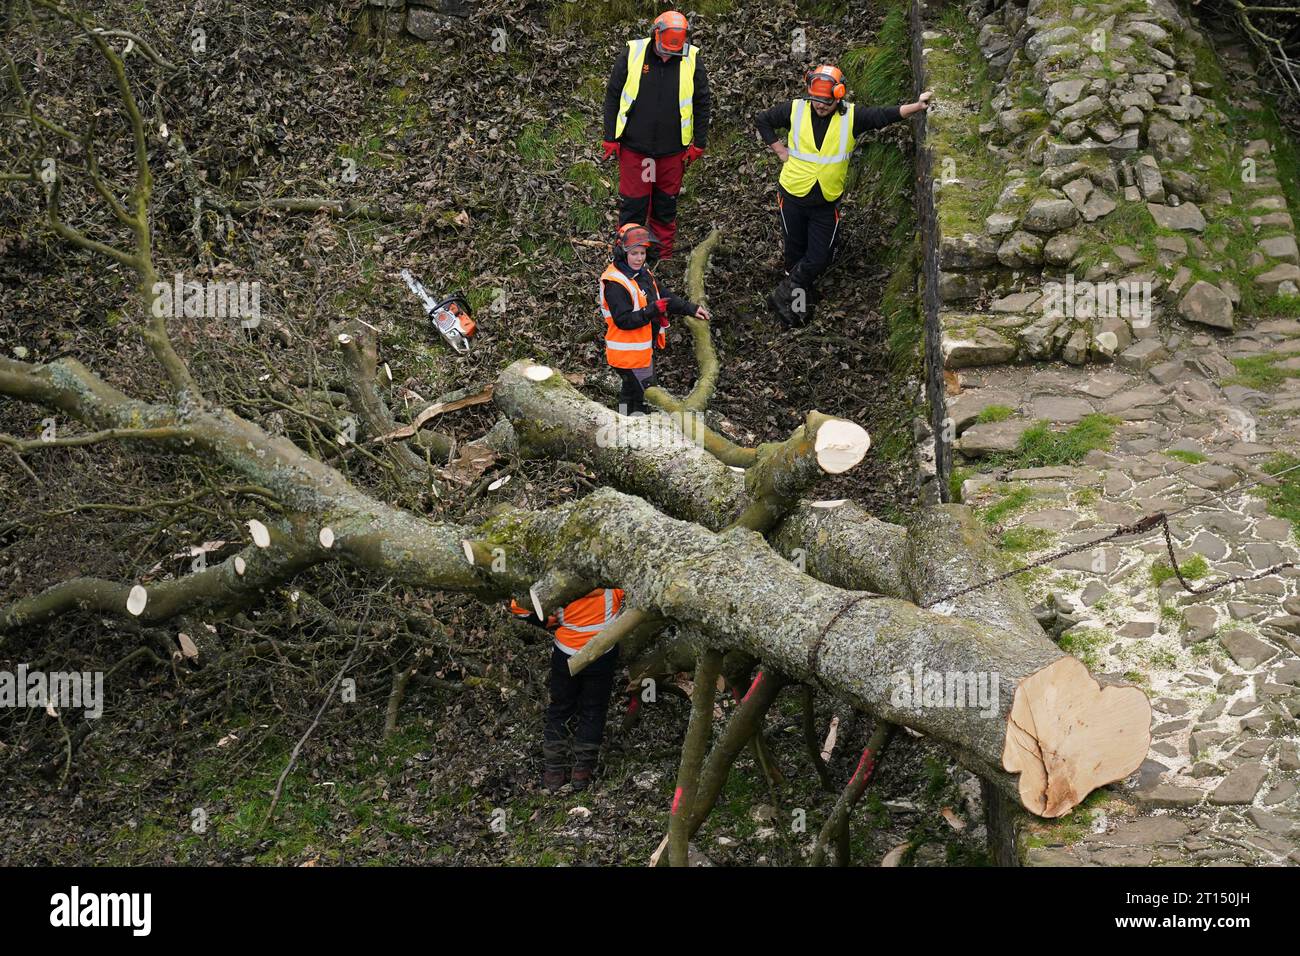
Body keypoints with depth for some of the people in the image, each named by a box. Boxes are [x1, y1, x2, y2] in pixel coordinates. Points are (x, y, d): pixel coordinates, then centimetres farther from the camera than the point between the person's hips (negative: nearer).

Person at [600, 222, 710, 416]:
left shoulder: (643, 273, 5)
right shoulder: (614, 283, -25)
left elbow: (664, 297, 14)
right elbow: (623, 320, -30)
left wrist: (691, 309, 5)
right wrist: (653, 311, -36)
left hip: (644, 347, 10)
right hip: (629, 353, -10)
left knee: (630, 387, 25)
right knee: (642, 393, -2)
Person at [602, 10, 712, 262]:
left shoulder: (692, 60, -4)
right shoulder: (632, 54, -8)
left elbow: (703, 104, 5)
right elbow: (612, 97, 0)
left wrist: (698, 144, 5)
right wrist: (610, 139, -1)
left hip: (672, 152, 1)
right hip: (633, 148, -1)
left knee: (665, 207, 13)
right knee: (632, 206, 2)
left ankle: (663, 258, 25)